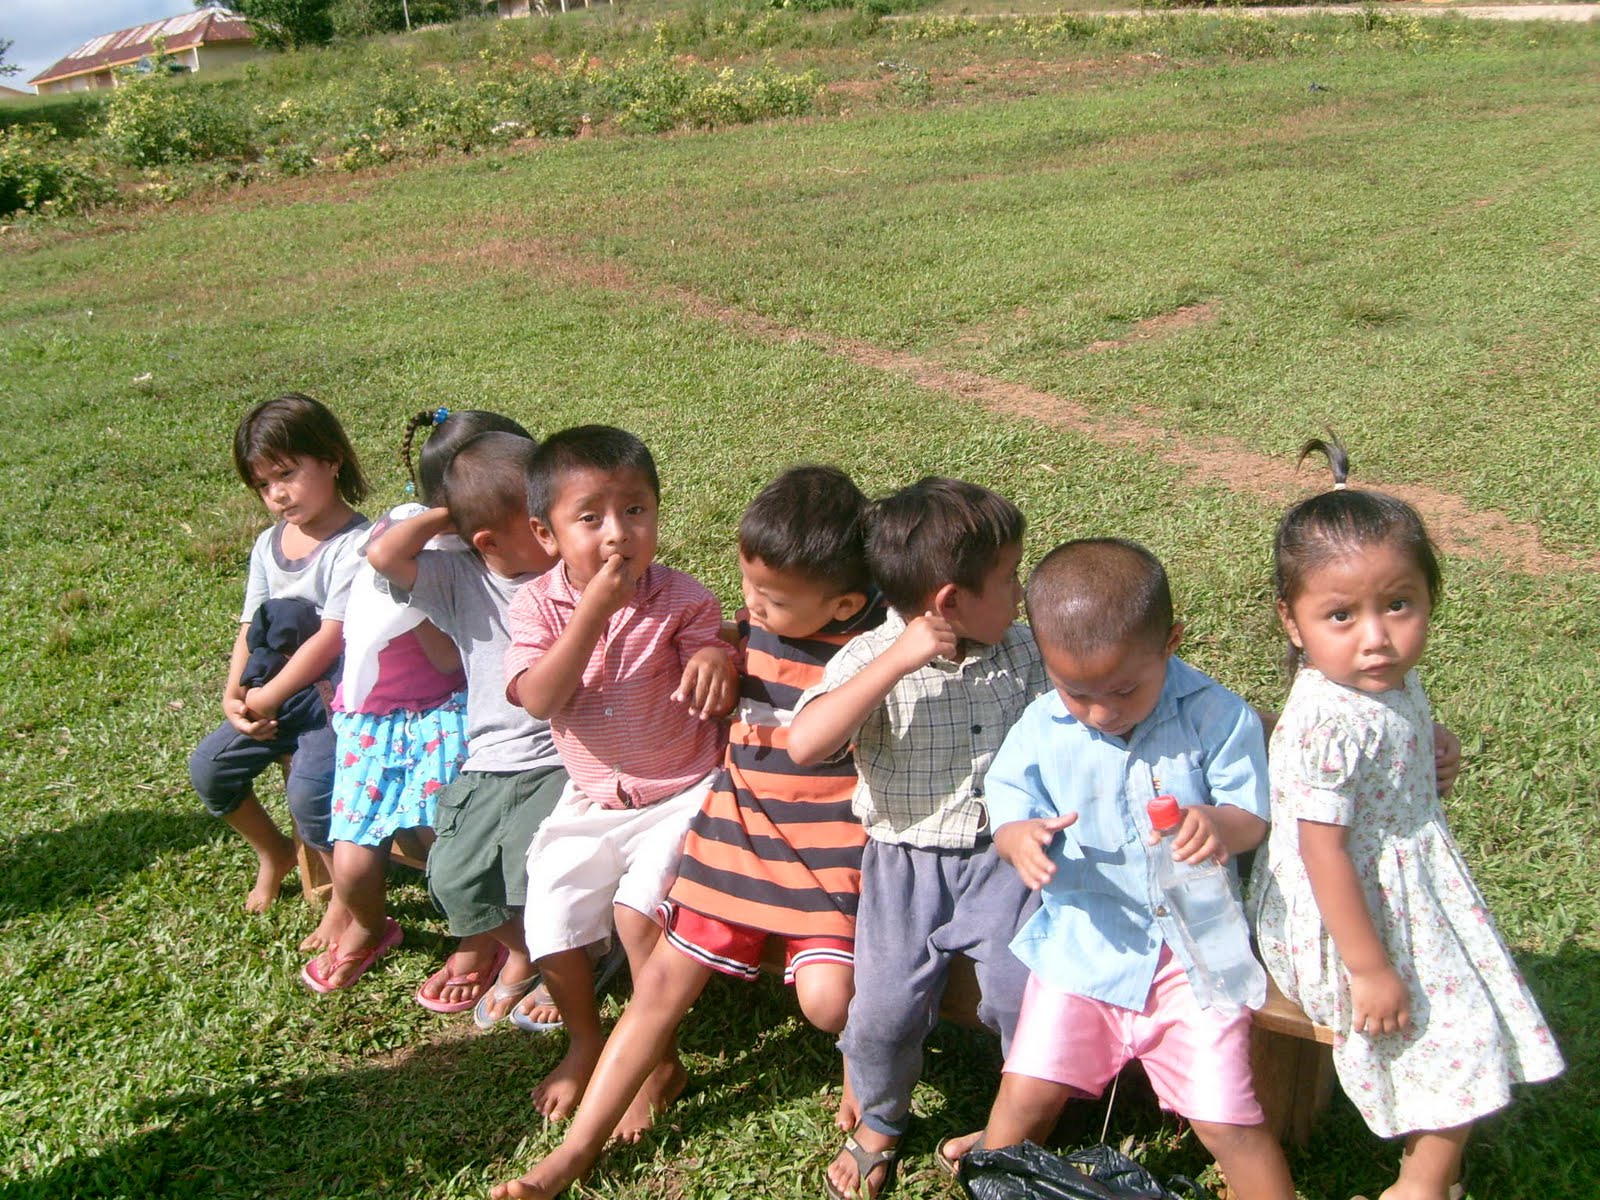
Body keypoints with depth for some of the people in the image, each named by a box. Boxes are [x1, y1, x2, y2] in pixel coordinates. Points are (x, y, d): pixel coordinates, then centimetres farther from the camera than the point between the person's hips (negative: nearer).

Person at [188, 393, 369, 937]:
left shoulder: (355, 545, -18)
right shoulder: (269, 545, 9)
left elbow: (329, 640, -23)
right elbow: (251, 627, 10)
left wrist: (265, 698, -16)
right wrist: (233, 697, -6)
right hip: (277, 693, 9)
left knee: (310, 790, -26)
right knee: (209, 766, 3)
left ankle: (348, 898, -2)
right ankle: (274, 853, 28)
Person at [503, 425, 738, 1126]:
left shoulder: (681, 600, -12)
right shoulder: (538, 605, -7)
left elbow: (717, 700, -13)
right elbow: (539, 699, -22)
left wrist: (718, 658, -37)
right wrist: (594, 610, -30)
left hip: (682, 792, -3)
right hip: (591, 799, 4)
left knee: (637, 912, -20)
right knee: (549, 923, 1)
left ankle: (660, 1059, 5)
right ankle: (585, 1043, 32)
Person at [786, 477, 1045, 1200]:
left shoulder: (1019, 650, 1)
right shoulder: (871, 658, -13)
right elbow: (805, 744, -30)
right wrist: (894, 663, -33)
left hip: (1001, 856, 2)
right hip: (906, 863, -2)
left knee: (1026, 996, -7)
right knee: (884, 1010, -3)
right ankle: (878, 1122, 31)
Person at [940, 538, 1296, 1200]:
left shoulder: (1216, 716, -11)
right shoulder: (1041, 729, -6)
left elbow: (1253, 816, -5)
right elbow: (1008, 815, 3)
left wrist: (1220, 824, -30)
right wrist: (1021, 838, -22)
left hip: (1194, 947, -1)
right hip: (1083, 941, 2)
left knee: (1225, 1117, -4)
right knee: (1026, 1092, 2)